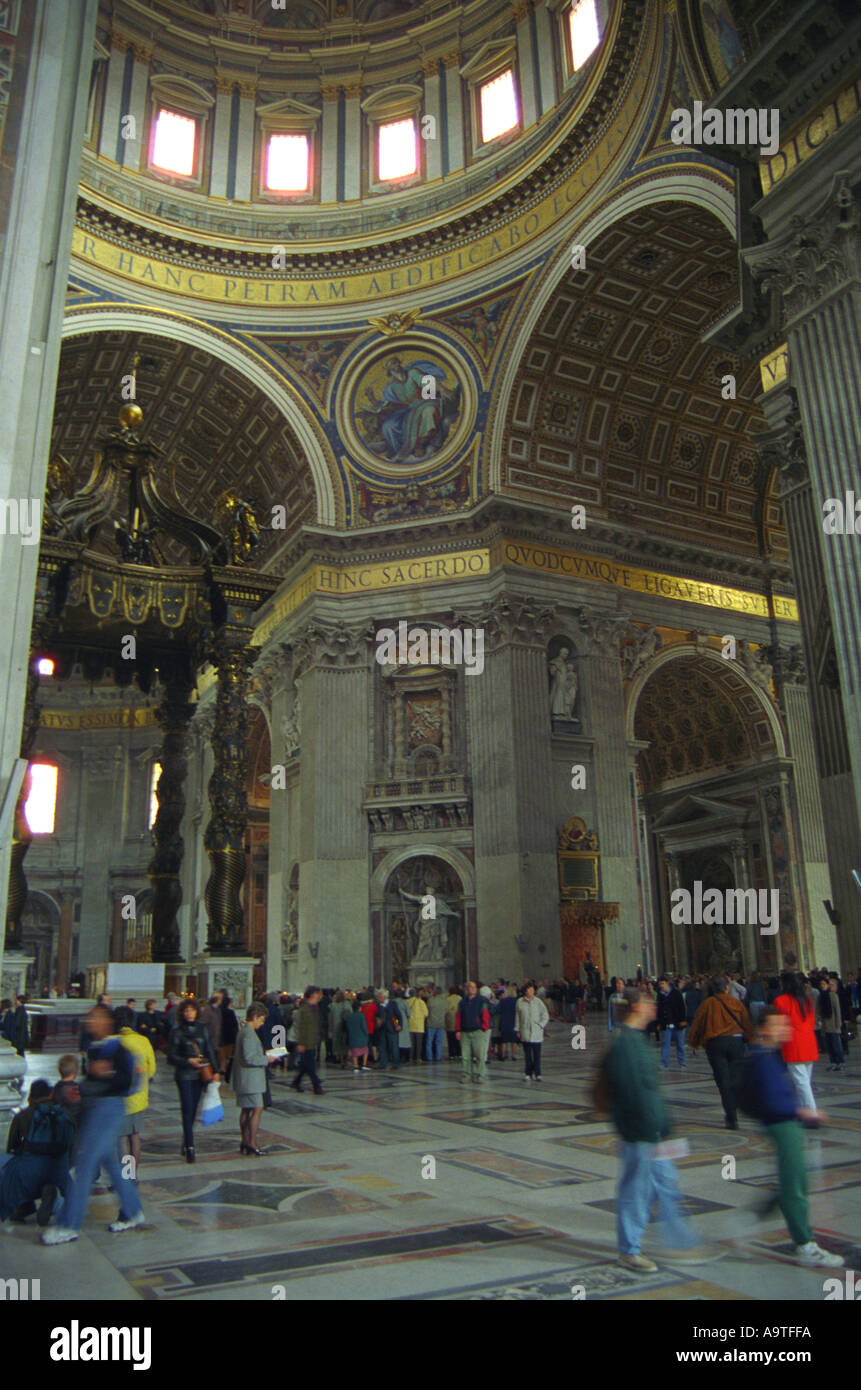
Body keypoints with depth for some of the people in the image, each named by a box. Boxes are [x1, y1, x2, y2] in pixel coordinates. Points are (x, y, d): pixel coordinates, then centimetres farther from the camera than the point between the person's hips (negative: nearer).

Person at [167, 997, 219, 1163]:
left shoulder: (203, 1029, 7)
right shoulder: (177, 1031, -4)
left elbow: (210, 1051, 11)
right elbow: (171, 1057, -4)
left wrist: (215, 1070, 4)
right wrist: (188, 1061, -17)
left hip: (200, 1074, 3)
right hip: (184, 1075, -3)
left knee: (193, 1110, 8)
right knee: (187, 1110, -8)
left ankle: (186, 1144, 22)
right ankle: (189, 1148, -5)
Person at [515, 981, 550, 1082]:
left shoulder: (538, 1002, -2)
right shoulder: (520, 1002, 3)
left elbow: (546, 1016, 5)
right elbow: (517, 1016, 10)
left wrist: (541, 1025, -6)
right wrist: (518, 1030, 8)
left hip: (537, 1032, -1)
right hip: (525, 1032, 1)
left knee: (537, 1053, 0)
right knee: (527, 1054, 3)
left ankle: (537, 1074, 9)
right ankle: (528, 1074, 11)